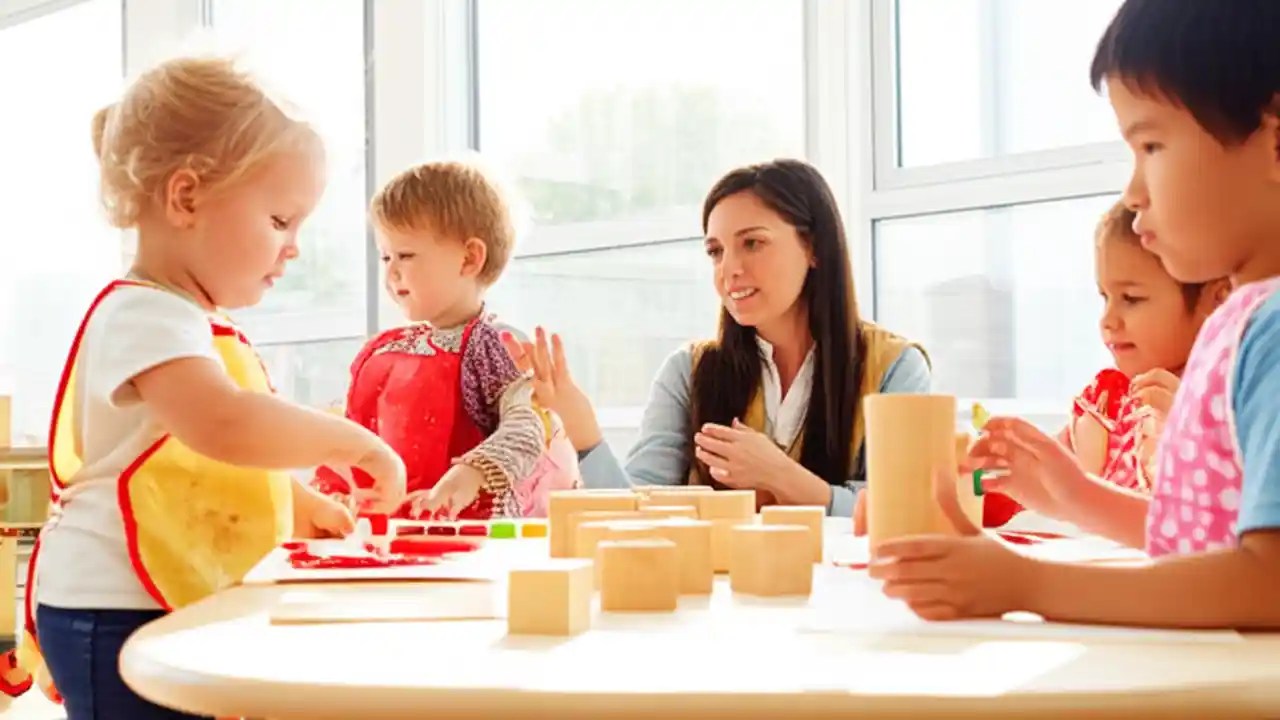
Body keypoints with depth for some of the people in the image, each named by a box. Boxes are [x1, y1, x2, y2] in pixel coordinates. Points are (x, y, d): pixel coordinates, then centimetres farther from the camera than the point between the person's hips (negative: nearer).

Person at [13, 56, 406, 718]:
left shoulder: (194, 324, 17)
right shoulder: (143, 315, -16)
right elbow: (224, 426, -35)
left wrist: (302, 507, 18)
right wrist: (354, 441, -23)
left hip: (181, 609, 10)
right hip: (115, 617, -10)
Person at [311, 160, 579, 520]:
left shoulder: (494, 347, -4)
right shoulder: (380, 351, 18)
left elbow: (530, 428, -17)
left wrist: (470, 475, -31)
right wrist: (331, 493, 8)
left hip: (469, 531, -6)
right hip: (378, 528, 6)